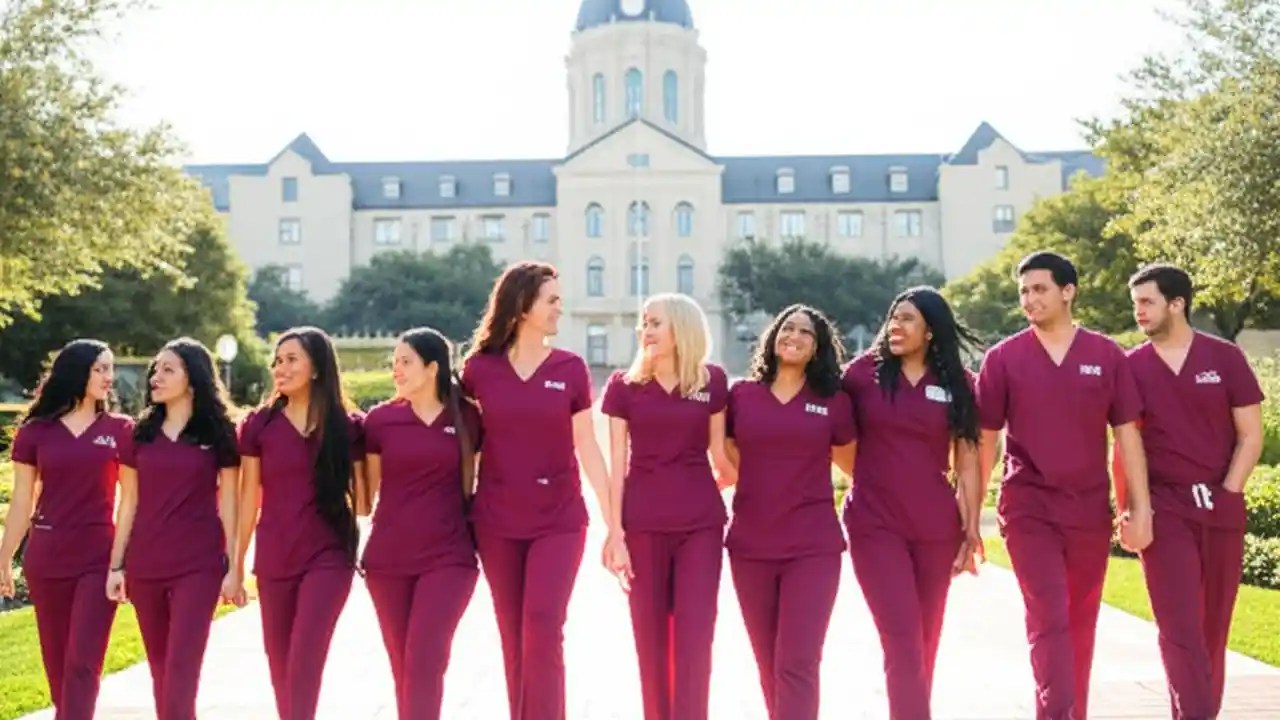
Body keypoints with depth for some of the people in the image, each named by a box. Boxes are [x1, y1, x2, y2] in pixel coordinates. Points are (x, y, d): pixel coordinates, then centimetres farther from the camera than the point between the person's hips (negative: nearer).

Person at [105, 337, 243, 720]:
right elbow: (128, 503, 9)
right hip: (145, 566, 4)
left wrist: (233, 567, -4)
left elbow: (228, 503, -1)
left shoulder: (218, 432, -1)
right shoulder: (140, 432, 8)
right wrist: (116, 565, 5)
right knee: (160, 670, 12)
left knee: (181, 669, -8)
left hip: (199, 565, -4)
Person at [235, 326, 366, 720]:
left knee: (304, 662, -9)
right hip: (273, 559, 3)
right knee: (280, 663, 11)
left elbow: (362, 496, 3)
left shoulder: (348, 426, -1)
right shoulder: (259, 424, 2)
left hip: (329, 557, -2)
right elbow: (249, 496, 6)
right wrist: (236, 561, 7)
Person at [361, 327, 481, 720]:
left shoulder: (467, 418, -1)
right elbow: (368, 489, 9)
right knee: (403, 665, 10)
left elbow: (469, 484, 8)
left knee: (424, 661, -9)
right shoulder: (380, 419, 0)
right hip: (387, 559, 2)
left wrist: (475, 534, 7)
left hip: (448, 557, -2)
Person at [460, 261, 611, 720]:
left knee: (543, 630, -10)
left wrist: (614, 525, -1)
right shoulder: (479, 368, -2)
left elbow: (588, 450, 0)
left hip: (559, 521, -1)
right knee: (514, 639, 8)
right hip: (496, 523, 1)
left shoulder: (571, 369, -1)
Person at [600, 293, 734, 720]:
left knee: (694, 638, -2)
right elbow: (617, 463, -1)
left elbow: (719, 453, 9)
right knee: (651, 637, 7)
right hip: (642, 522, 0)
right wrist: (615, 532, -5)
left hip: (701, 521, 0)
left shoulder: (713, 381, 2)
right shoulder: (624, 385, 1)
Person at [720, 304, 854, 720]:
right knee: (769, 664, 12)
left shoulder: (834, 402, 3)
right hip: (749, 545, 2)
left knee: (796, 663, -7)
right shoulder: (740, 395, 4)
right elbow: (727, 462, 13)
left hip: (813, 547, -2)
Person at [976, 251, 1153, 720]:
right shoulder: (1003, 357, -3)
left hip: (1090, 508, 2)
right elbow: (985, 438, 1)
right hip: (1028, 508, -2)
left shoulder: (1106, 355, 1)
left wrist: (1139, 506, -1)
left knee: (1081, 619, 14)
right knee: (1047, 616, -9)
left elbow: (1127, 434, 3)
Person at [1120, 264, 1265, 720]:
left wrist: (1226, 493, -7)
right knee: (1179, 622, -7)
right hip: (1163, 509, -1)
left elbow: (1250, 436, 2)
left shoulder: (1225, 358, 1)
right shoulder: (1131, 367, 1)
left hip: (1221, 507, 1)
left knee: (1213, 621, 10)